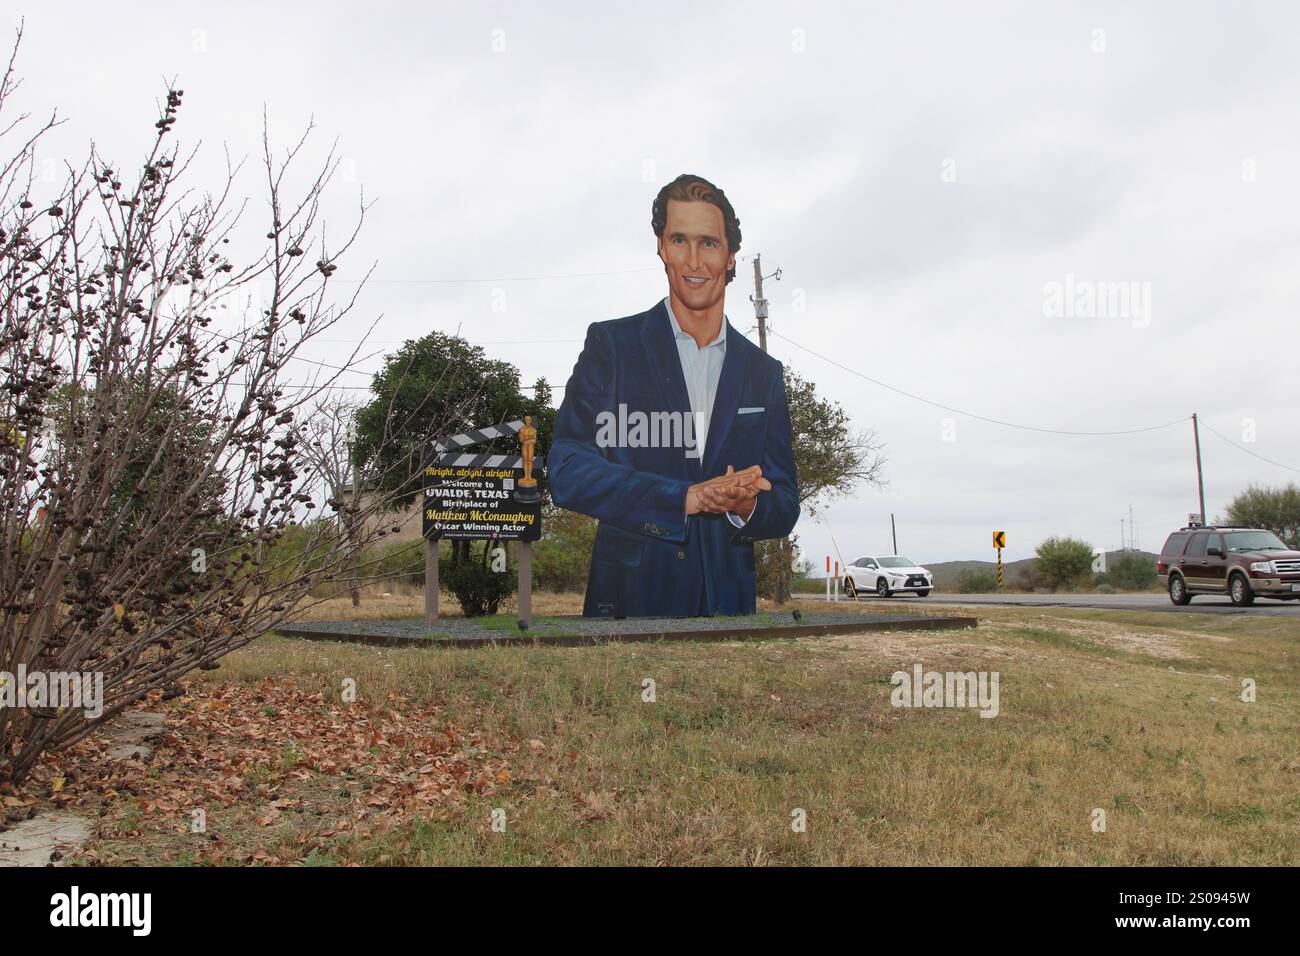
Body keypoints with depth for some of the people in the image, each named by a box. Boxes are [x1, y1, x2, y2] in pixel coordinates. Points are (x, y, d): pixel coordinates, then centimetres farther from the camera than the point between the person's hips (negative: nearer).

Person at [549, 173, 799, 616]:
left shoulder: (764, 372, 9)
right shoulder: (610, 344, -1)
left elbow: (784, 505, 8)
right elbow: (567, 472, -11)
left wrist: (746, 508, -15)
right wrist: (686, 497, -18)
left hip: (728, 599, 3)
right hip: (629, 597, -2)